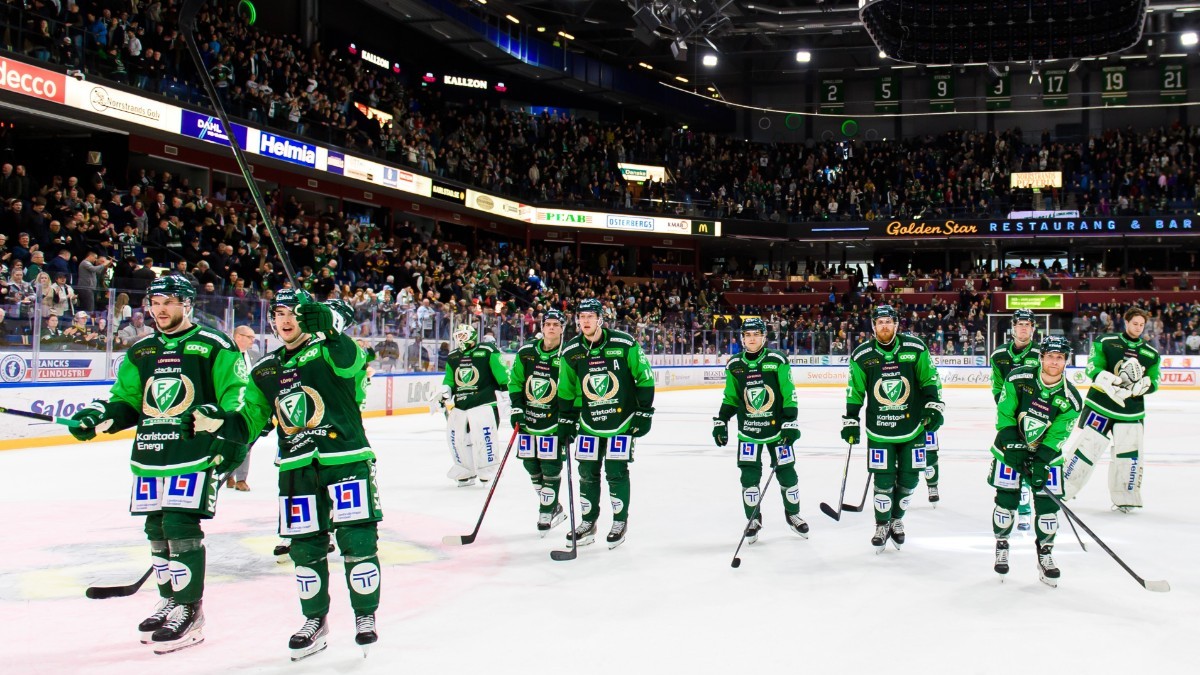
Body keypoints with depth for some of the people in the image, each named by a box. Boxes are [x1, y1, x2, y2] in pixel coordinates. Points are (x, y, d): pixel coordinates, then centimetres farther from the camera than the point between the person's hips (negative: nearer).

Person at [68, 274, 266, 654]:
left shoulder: (214, 347, -4)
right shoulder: (141, 353, 15)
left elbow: (240, 395, -7)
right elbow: (126, 401, 21)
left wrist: (232, 434, -21)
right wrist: (98, 416, 2)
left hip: (196, 453, -7)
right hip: (150, 455, 7)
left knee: (181, 526, -11)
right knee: (157, 529, 12)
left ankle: (189, 611, -1)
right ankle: (170, 601, 28)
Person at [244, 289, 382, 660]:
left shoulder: (328, 350, -3)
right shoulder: (264, 370, 14)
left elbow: (351, 361, -27)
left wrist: (328, 327, -41)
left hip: (347, 459, -5)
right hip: (297, 469, 5)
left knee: (357, 540, -6)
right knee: (304, 547, 8)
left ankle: (365, 616, 11)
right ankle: (315, 620, 25)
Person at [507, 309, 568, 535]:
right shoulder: (526, 352, 1)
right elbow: (515, 381, 10)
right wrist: (516, 408, -1)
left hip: (554, 421, -5)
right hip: (528, 418, 5)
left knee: (550, 467, -4)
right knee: (531, 465, 11)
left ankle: (546, 512, 10)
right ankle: (553, 506, 27)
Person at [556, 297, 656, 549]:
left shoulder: (625, 344, -12)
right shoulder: (571, 352, -1)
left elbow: (645, 379, -6)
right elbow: (566, 391, 9)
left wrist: (644, 414, -8)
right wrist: (565, 423, 8)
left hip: (622, 421, -3)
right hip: (589, 422, 4)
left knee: (616, 472, -3)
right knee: (587, 473, 7)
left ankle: (620, 522, 14)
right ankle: (587, 523, 21)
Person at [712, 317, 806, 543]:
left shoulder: (777, 361, -8)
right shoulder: (734, 365, 1)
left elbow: (789, 395, -8)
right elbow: (730, 398, 11)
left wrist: (790, 423, -12)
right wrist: (720, 422, 5)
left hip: (777, 428, -1)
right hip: (748, 431, 2)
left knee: (786, 473, 7)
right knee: (749, 476, -1)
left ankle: (793, 514, 28)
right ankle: (753, 519, 15)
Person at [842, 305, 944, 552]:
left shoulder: (915, 348, -3)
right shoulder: (862, 355, -2)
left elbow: (930, 379, 4)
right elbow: (855, 391, 5)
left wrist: (934, 406, -5)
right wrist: (850, 421, 4)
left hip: (913, 427, 1)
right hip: (879, 431, -1)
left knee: (909, 479, 7)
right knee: (883, 481, -3)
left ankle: (897, 520, 29)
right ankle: (882, 525, 17)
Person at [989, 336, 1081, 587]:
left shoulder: (1070, 398, -13)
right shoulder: (1019, 378, -16)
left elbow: (1057, 435, -14)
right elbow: (1004, 413, -12)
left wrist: (1040, 462, -23)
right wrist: (1012, 445, -19)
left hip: (1047, 453, 1)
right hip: (1010, 446, -1)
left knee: (1048, 503, -4)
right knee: (1007, 499, -2)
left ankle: (1045, 553, 14)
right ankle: (1001, 546, 19)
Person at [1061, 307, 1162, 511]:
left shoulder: (1151, 354, 11)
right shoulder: (1105, 341, -2)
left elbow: (1154, 382, 6)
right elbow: (1094, 369, -10)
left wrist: (1143, 383, -17)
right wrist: (1112, 384, -26)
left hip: (1132, 411, 4)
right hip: (1100, 404, -4)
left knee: (1130, 454, 1)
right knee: (1084, 446, -5)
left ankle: (1124, 499, 16)